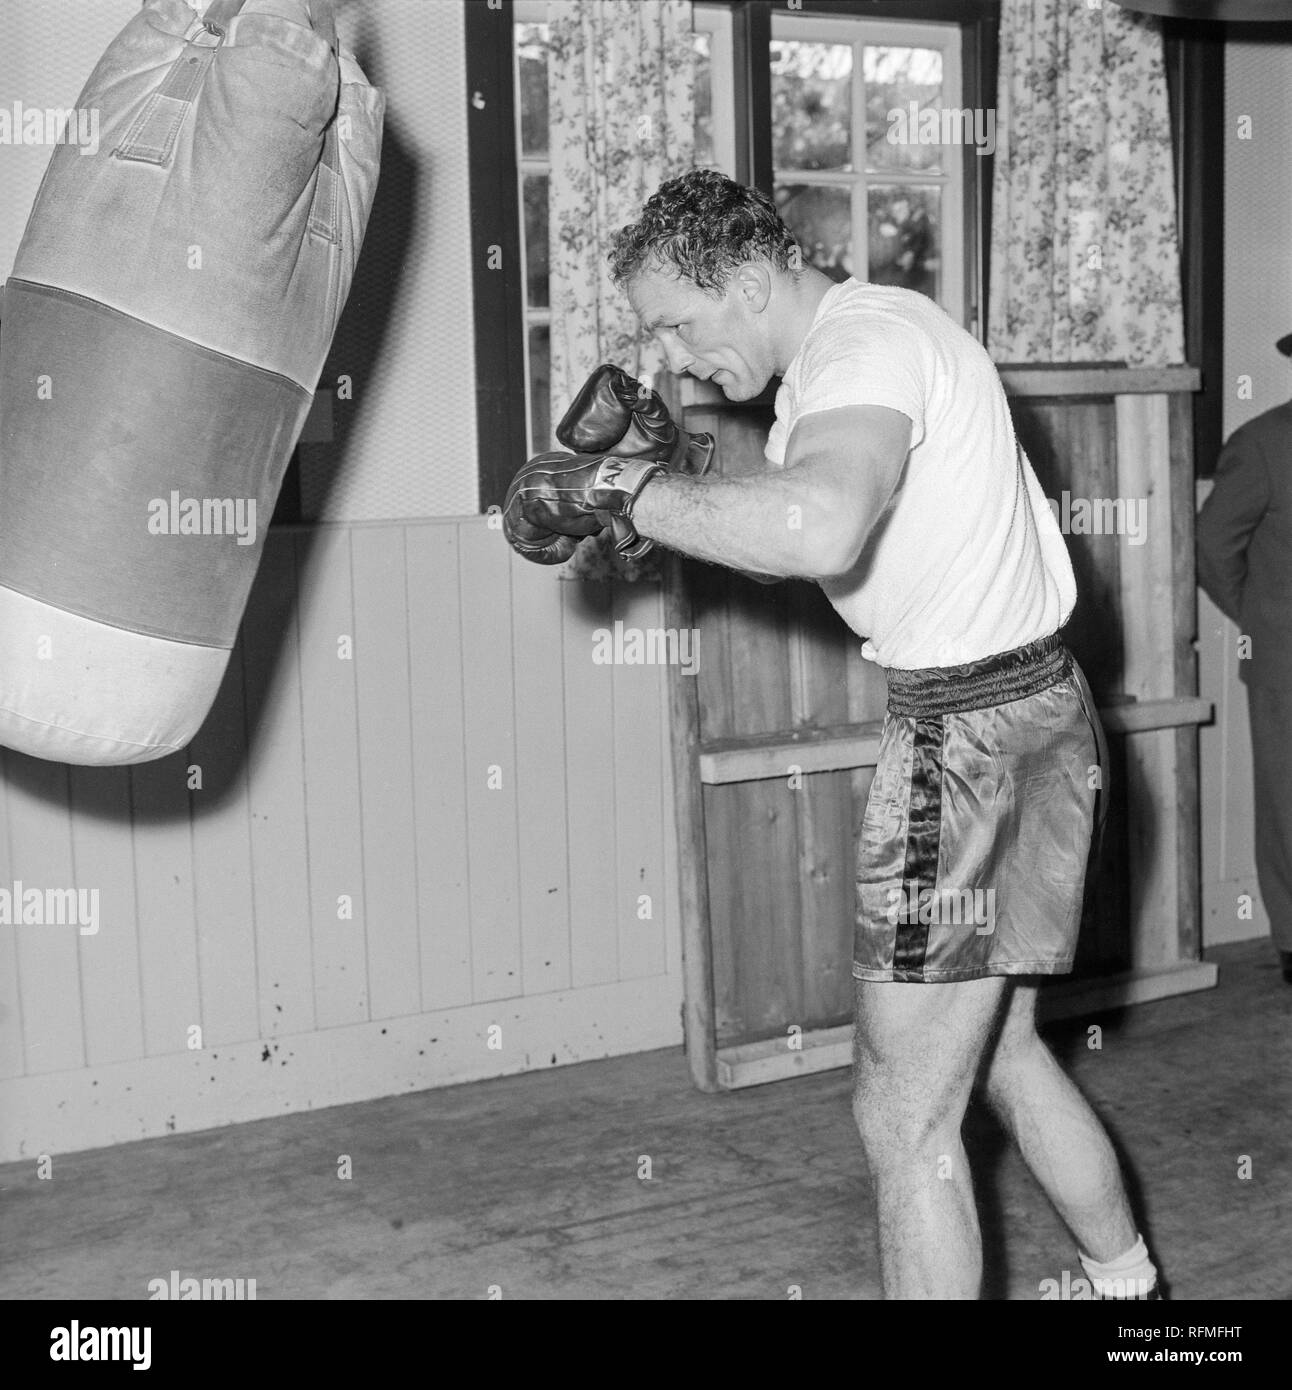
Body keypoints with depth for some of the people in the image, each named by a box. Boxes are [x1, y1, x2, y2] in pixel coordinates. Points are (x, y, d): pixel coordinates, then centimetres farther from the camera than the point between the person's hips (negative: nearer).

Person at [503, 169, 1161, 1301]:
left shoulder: (867, 341, -19)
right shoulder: (840, 348, 14)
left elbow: (819, 528, -40)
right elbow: (792, 531, 13)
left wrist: (623, 488, -30)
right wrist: (667, 492, -1)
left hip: (975, 735, -11)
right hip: (1028, 710, 11)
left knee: (904, 1116, -2)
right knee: (1002, 1052, 23)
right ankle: (1132, 1283, 40)